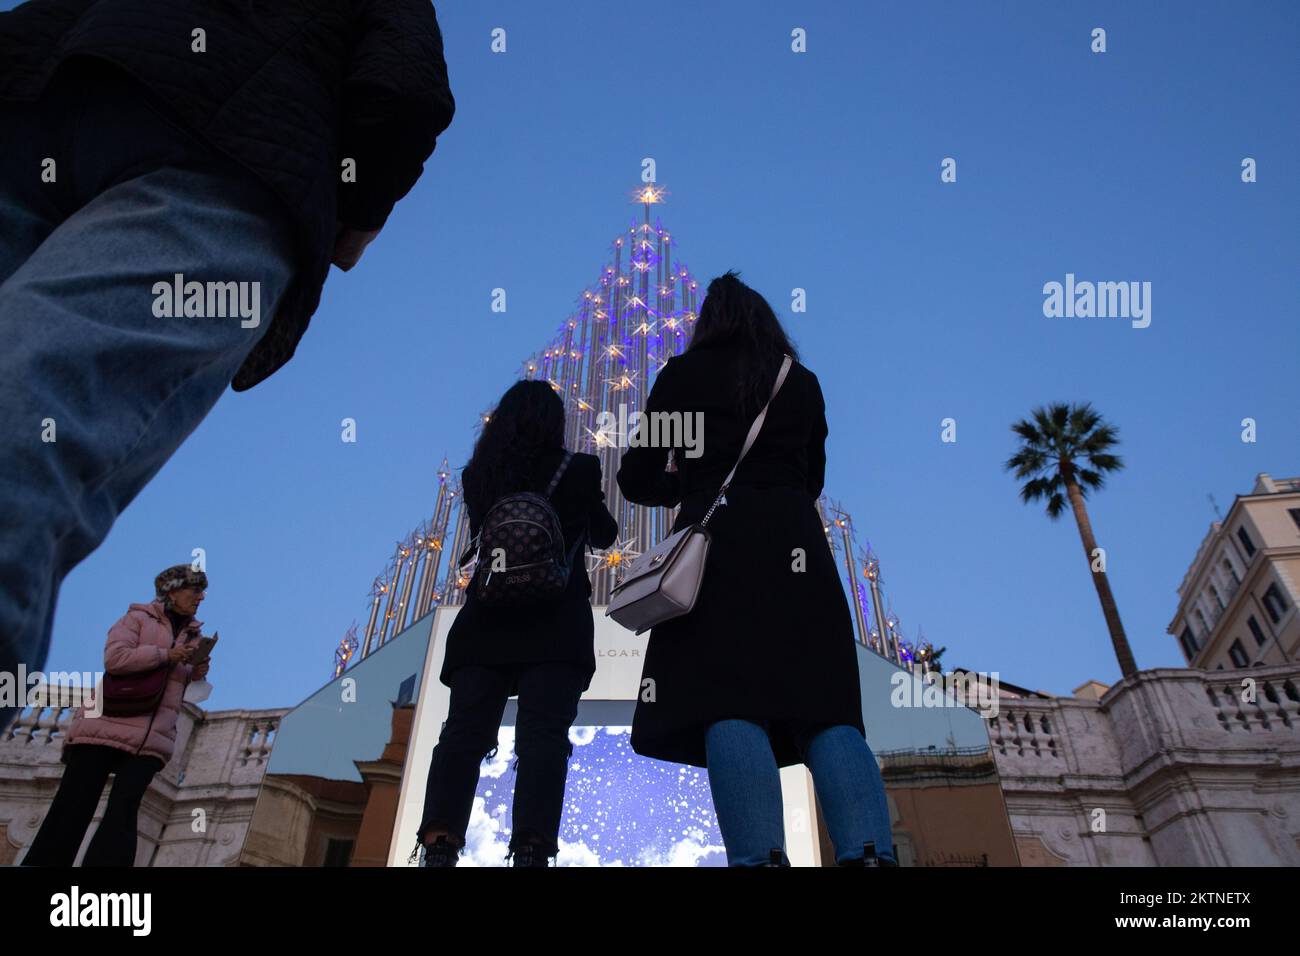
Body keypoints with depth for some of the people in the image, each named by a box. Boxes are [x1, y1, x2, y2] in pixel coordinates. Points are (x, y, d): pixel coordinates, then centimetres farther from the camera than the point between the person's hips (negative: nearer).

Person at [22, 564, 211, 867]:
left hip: (149, 739, 4)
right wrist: (165, 654, -12)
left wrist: (198, 673, 3)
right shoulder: (138, 618, 5)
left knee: (122, 813, -10)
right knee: (73, 808, -5)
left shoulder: (193, 635, 20)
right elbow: (115, 658, -11)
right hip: (107, 724, -3)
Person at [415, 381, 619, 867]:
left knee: (464, 732, -4)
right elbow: (604, 535, 19)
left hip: (487, 618, 3)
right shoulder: (577, 469, 5)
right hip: (553, 621, -2)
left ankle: (439, 845, -17)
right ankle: (531, 848, -23)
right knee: (543, 734, -10)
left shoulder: (477, 475, 12)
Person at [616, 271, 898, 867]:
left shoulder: (683, 375, 12)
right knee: (825, 711, -2)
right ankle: (868, 852, -19)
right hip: (797, 543, 3)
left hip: (720, 541, -3)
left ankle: (761, 856, -27)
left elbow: (637, 480, 10)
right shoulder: (803, 382, 21)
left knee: (729, 710, -12)